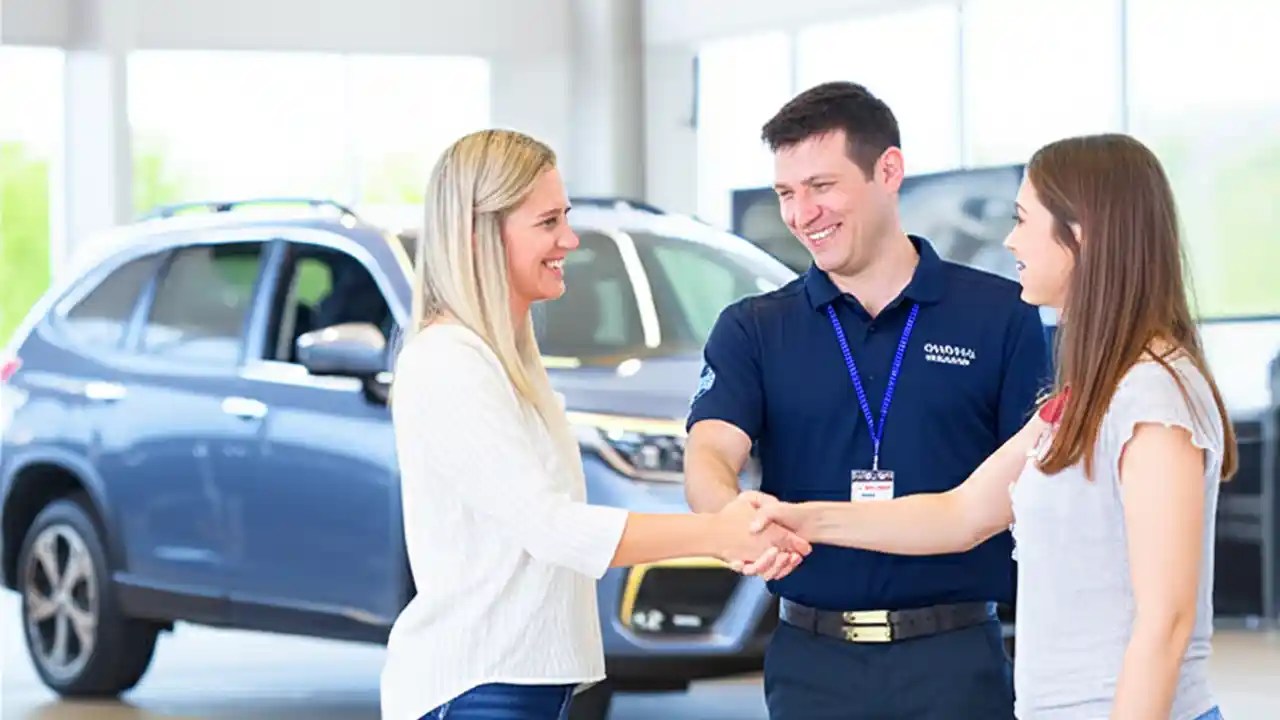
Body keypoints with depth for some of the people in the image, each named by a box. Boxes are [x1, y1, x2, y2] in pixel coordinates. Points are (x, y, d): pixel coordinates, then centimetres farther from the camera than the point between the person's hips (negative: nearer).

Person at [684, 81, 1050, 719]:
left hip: (957, 661, -1)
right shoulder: (753, 330, 8)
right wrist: (733, 511, -32)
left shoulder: (1002, 316, 3)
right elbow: (709, 454, -8)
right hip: (811, 661, 2)